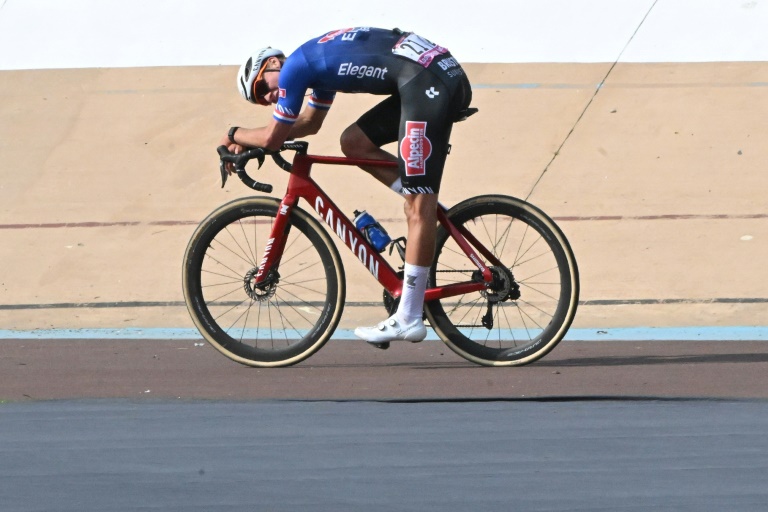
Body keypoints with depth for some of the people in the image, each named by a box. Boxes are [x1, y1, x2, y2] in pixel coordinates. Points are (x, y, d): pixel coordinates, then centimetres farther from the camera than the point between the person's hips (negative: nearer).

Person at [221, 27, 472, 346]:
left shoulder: (294, 67, 0)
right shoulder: (316, 62, 28)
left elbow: (274, 138, 6)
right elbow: (310, 122, 42)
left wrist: (235, 135, 25)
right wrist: (248, 140, 34)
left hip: (430, 80, -10)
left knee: (418, 206, -9)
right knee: (354, 142, 16)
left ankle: (409, 319, -10)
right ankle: (429, 208, 11)